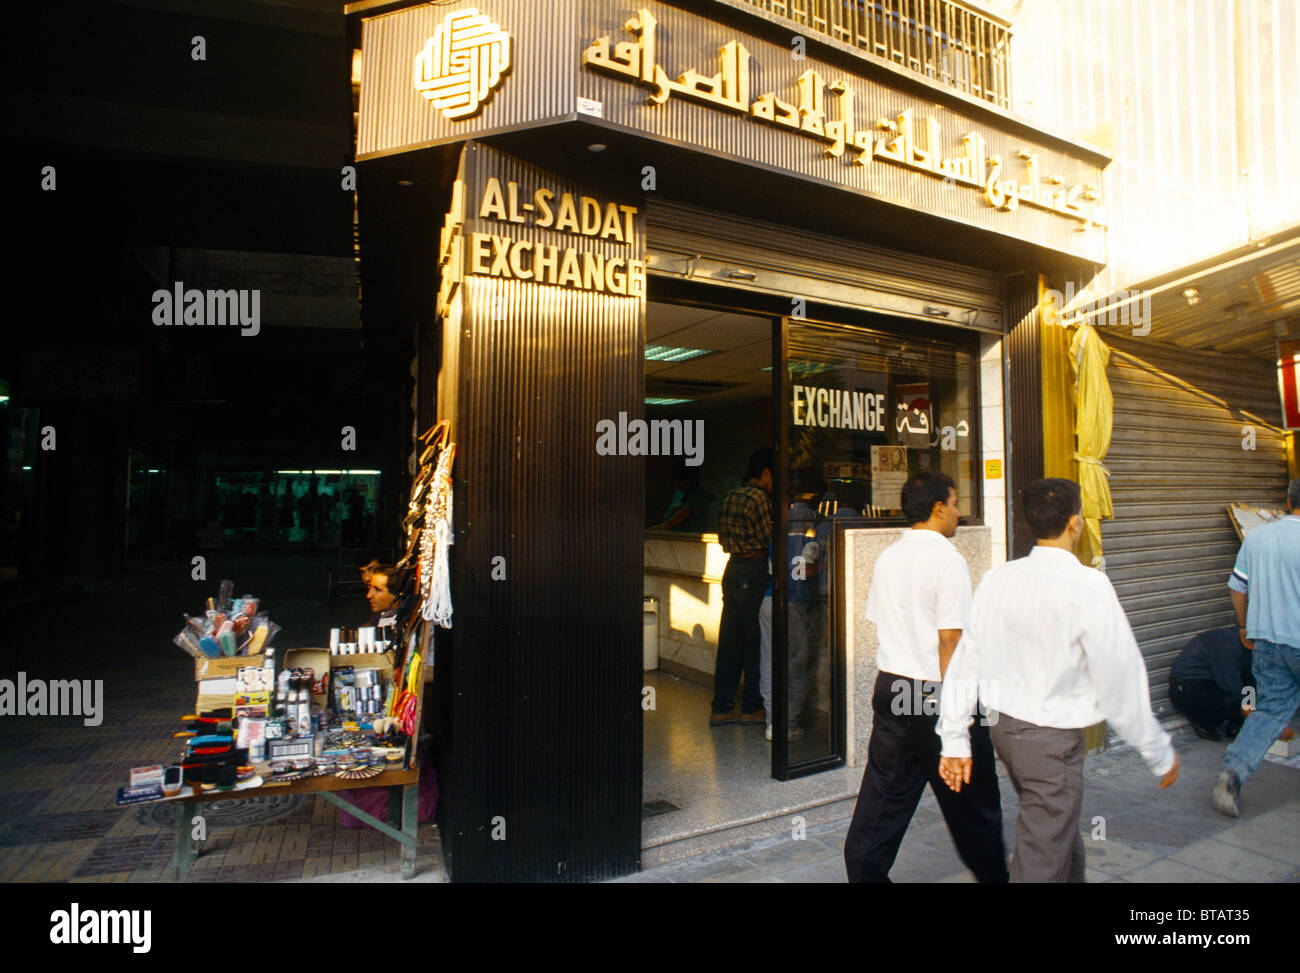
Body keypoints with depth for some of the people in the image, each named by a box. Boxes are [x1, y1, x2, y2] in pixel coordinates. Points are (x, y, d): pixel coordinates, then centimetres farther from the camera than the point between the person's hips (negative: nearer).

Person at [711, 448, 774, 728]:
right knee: (755, 641, 3)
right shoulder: (759, 497, -12)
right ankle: (751, 707, 13)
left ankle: (721, 707, 16)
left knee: (729, 641, 11)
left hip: (733, 569, 8)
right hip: (754, 573, -8)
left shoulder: (730, 497, 14)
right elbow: (770, 538, -12)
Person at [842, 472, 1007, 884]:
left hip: (890, 686, 6)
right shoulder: (947, 559, -15)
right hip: (938, 692, -6)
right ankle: (992, 872, 34)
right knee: (970, 801, 15)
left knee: (885, 793, 12)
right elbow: (949, 637, -19)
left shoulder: (888, 557, 6)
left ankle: (865, 871, 17)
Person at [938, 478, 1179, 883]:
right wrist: (1161, 755, 1)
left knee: (1065, 838, 28)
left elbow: (965, 662, 1)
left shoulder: (997, 579, -2)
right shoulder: (1087, 586, -19)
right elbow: (1120, 682, -14)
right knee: (1041, 864, 6)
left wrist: (955, 741, 9)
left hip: (1003, 727, 7)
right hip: (1052, 740, -7)